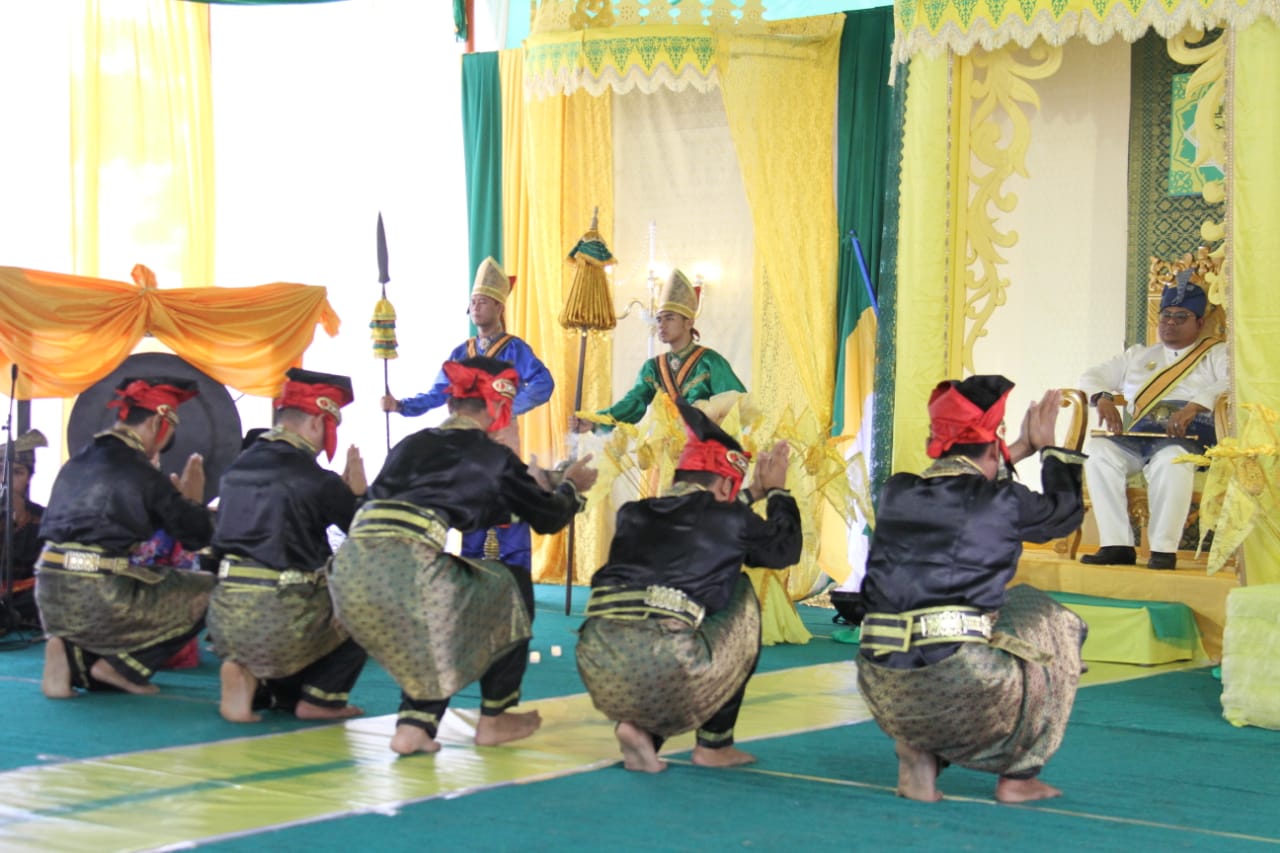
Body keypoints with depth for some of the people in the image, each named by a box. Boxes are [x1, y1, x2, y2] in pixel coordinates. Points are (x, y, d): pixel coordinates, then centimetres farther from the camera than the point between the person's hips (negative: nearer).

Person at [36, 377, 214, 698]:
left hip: (50, 598, 8)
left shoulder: (78, 461, 14)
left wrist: (175, 497, 30)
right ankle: (122, 667, 1)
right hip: (98, 597, -8)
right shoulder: (139, 472, -7)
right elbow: (198, 536, 0)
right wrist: (192, 500, 20)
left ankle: (72, 656, 6)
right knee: (207, 591, 6)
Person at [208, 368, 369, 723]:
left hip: (224, 616, 7)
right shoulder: (317, 481, -8)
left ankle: (247, 670, 11)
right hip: (281, 624, -6)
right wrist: (358, 492, 17)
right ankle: (320, 701, 10)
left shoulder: (236, 470, 12)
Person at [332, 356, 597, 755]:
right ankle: (494, 720, 26)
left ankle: (414, 726, 16)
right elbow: (548, 517, 22)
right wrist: (570, 486, 45)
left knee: (433, 629, 33)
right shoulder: (492, 456, 10)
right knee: (510, 591, 20)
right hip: (406, 571, -6)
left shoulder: (410, 445, 24)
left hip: (350, 569, 6)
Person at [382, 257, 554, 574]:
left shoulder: (514, 349, -3)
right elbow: (437, 395, 8)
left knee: (507, 517, -8)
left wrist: (507, 408, -28)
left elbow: (543, 384, -18)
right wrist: (401, 405, -7)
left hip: (501, 440, -6)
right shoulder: (461, 353, 13)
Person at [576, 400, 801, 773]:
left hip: (599, 674, 5)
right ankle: (715, 744, 24)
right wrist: (777, 491, 46)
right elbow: (785, 547, 30)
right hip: (668, 676, -5)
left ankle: (639, 728, 11)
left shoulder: (633, 514, 22)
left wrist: (753, 493, 54)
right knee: (740, 597, 23)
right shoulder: (730, 519, 10)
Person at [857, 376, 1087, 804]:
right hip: (962, 691, -5)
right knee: (1054, 627, 25)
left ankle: (917, 752, 16)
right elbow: (1067, 510, 21)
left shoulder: (896, 493, 11)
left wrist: (1020, 450, 42)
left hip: (885, 694, 5)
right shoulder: (1003, 503, -1)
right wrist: (1049, 449, 36)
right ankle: (1018, 776, 26)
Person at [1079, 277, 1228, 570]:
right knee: (1099, 450, -27)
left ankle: (1163, 549, -36)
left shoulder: (1216, 354, 15)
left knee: (1171, 459, -41)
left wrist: (1196, 405, -22)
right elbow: (1092, 376, 28)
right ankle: (1117, 546, -30)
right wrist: (1103, 398, 3)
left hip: (1188, 438, -4)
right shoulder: (1139, 356, 30)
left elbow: (1235, 380, -6)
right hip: (1137, 436, 5)